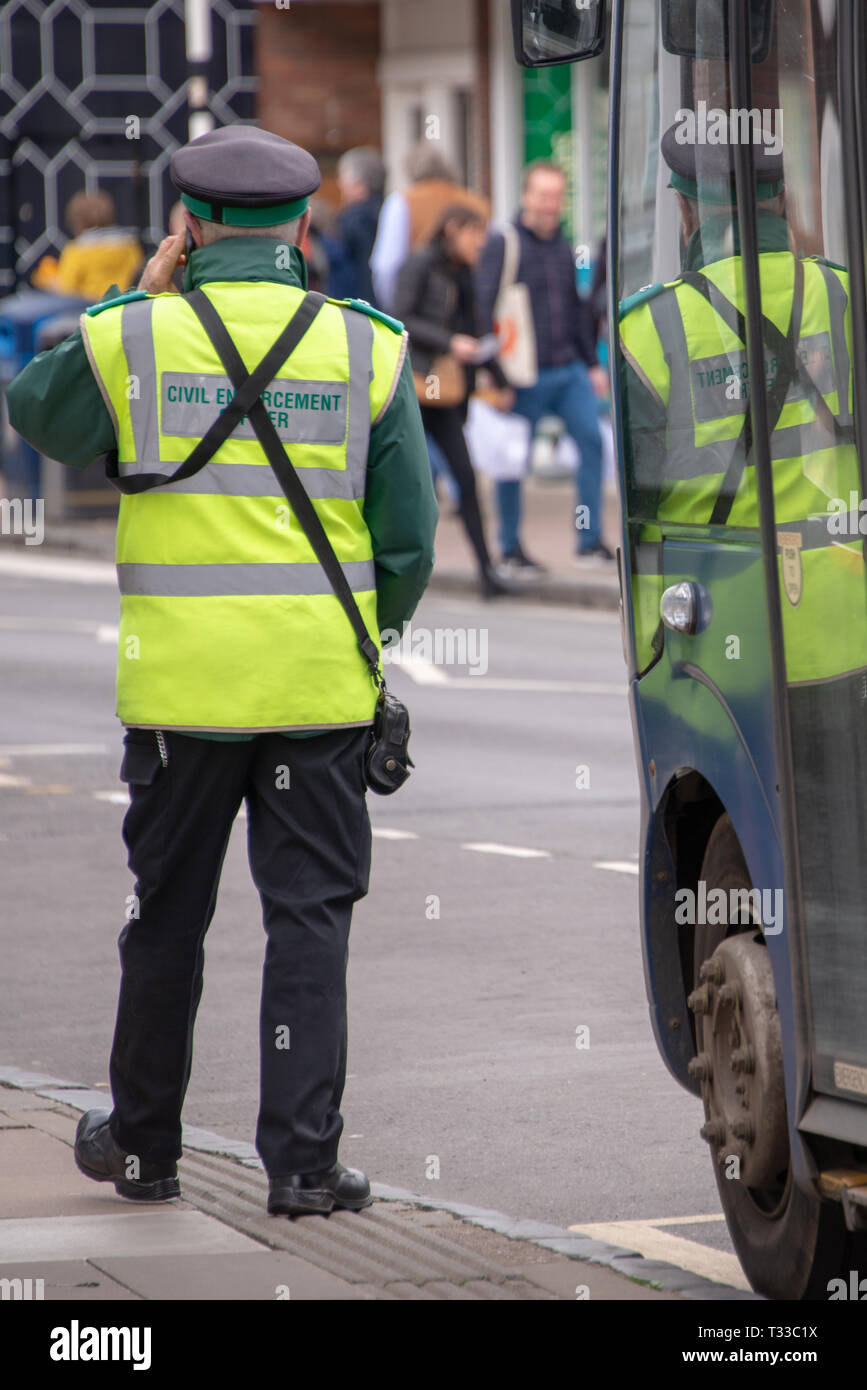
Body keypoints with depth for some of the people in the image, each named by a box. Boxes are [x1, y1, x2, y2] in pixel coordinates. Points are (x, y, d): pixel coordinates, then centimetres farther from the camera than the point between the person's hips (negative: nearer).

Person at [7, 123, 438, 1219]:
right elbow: (408, 539, 3)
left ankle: (142, 1145, 24)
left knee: (167, 915, 13)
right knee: (309, 915, 4)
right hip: (320, 684, 0)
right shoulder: (368, 349, 0)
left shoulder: (134, 340, -3)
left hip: (180, 682, 0)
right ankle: (301, 1159, -1)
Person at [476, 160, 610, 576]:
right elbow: (484, 308, -11)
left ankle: (589, 539, 1)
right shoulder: (503, 245, -8)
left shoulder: (563, 246, 13)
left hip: (569, 370, 6)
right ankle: (510, 551, 14)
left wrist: (592, 363, 22)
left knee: (592, 439, -7)